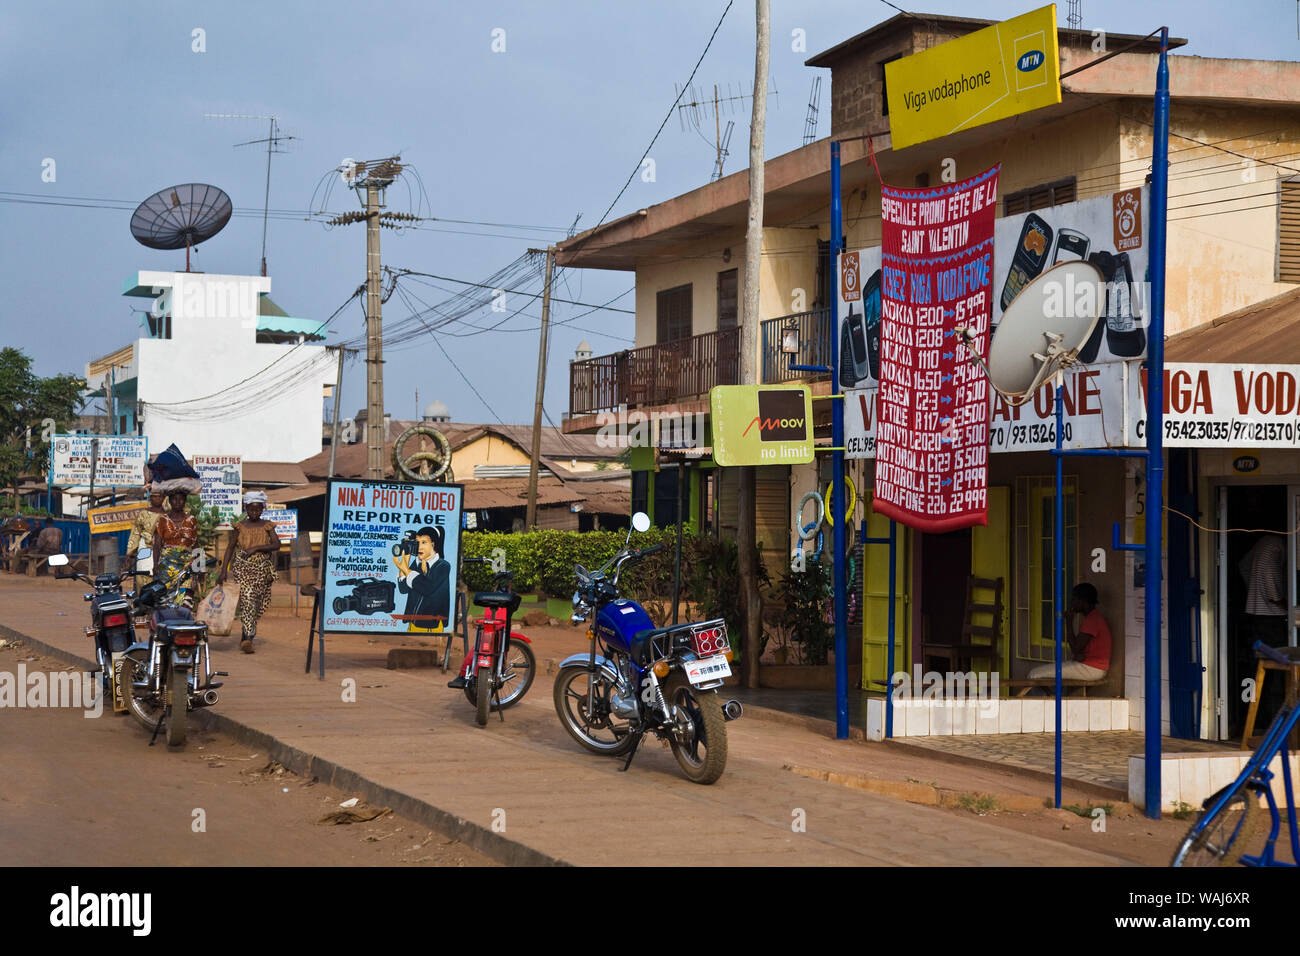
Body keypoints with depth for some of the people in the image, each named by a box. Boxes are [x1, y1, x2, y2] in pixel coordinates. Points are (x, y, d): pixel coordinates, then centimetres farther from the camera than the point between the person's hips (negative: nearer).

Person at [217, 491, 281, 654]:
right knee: (246, 600, -14)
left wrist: (256, 548, -19)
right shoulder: (240, 526, 6)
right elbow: (231, 548, 7)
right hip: (242, 568, -1)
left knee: (256, 603, 1)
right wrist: (223, 571, 1)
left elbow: (276, 544, -8)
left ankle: (246, 635, 15)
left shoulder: (267, 526, 5)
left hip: (261, 569, 1)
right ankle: (248, 637, -20)